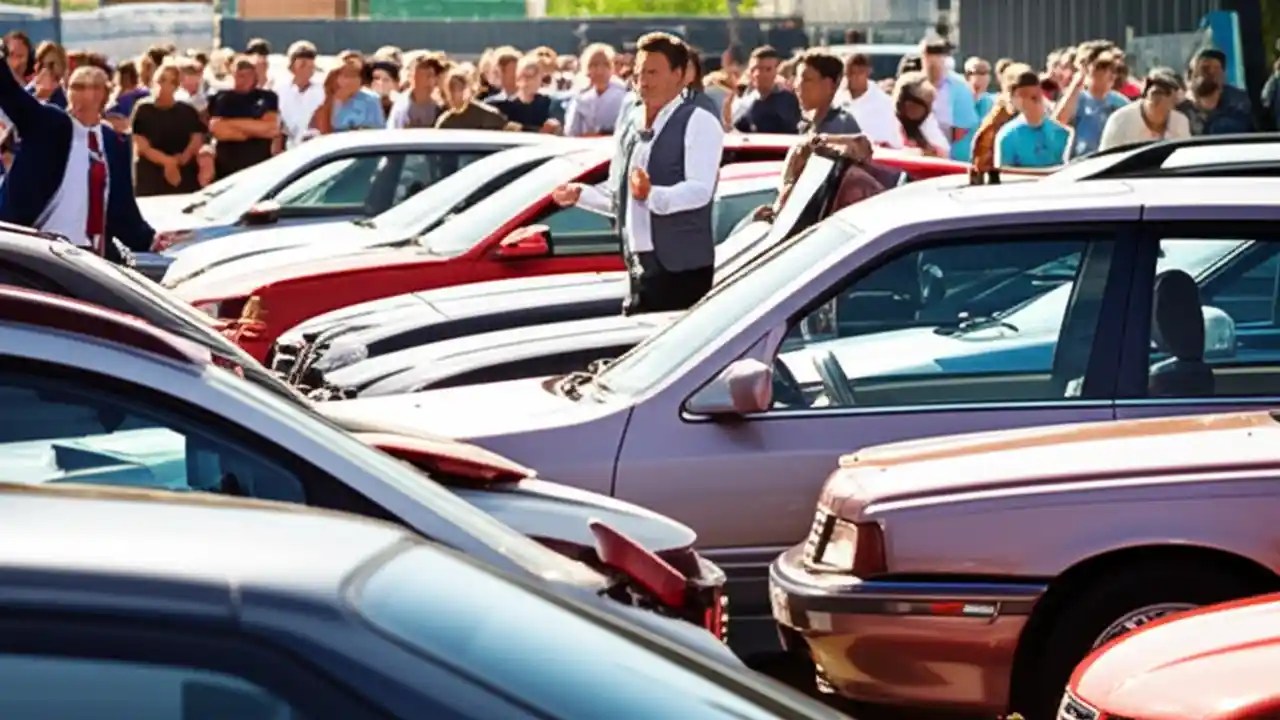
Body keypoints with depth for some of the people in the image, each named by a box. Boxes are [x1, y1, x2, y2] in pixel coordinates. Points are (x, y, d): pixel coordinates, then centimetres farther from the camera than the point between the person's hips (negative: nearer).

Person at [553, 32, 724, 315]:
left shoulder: (699, 123, -7)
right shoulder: (629, 126, 17)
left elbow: (699, 190, -20)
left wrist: (651, 194, -35)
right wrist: (580, 194, 8)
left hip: (683, 269, -7)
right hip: (640, 269, 7)